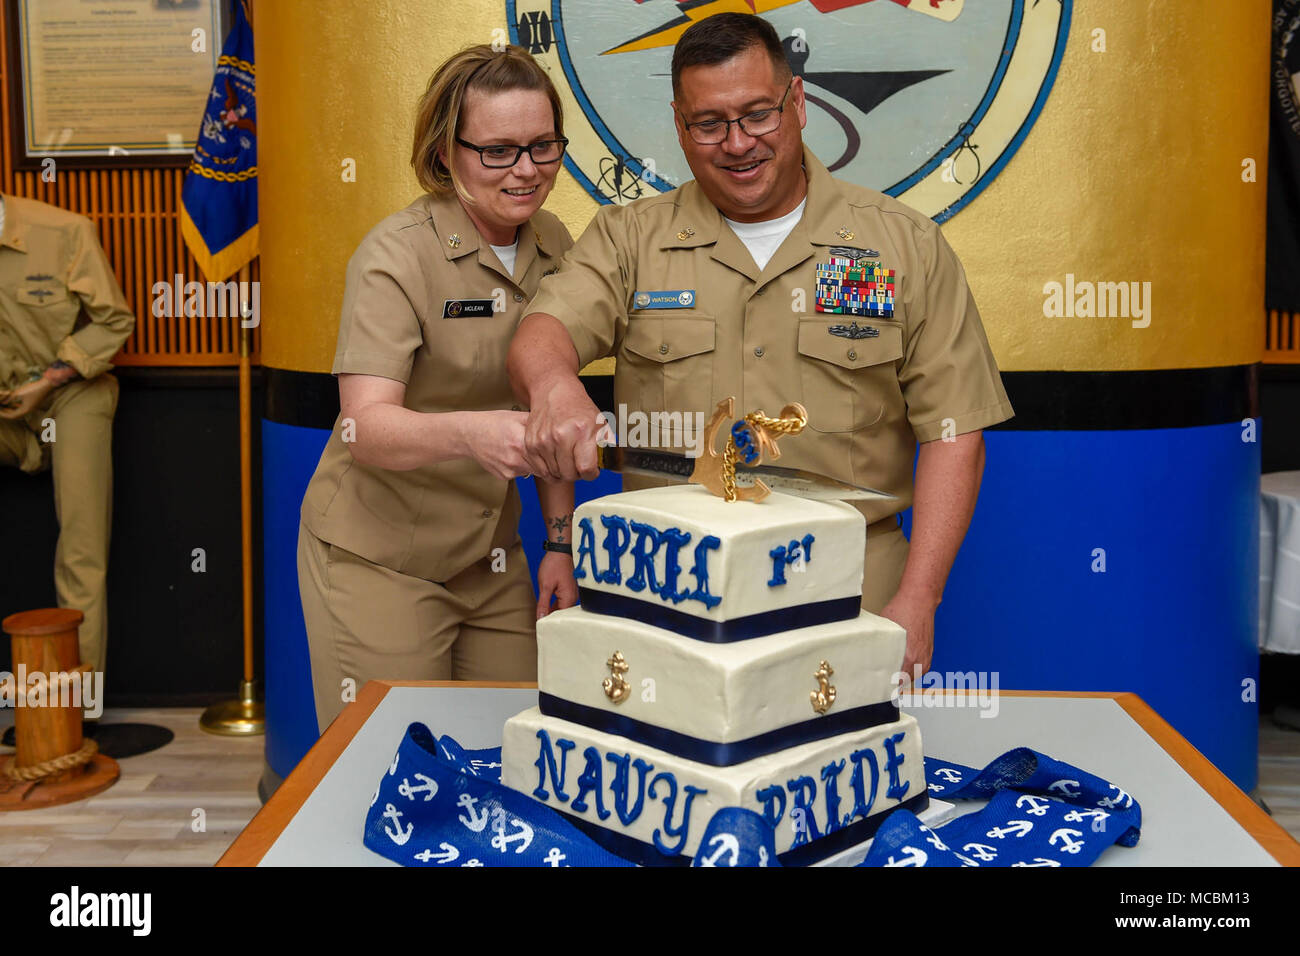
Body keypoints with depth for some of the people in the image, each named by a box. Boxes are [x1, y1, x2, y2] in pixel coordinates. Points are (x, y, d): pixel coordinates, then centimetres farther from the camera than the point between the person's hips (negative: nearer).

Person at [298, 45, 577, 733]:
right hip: (380, 559, -5)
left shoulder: (552, 247, 3)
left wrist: (559, 540, 7)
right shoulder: (397, 254, -16)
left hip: (492, 558, 5)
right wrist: (469, 433, -46)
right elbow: (366, 427, -27)